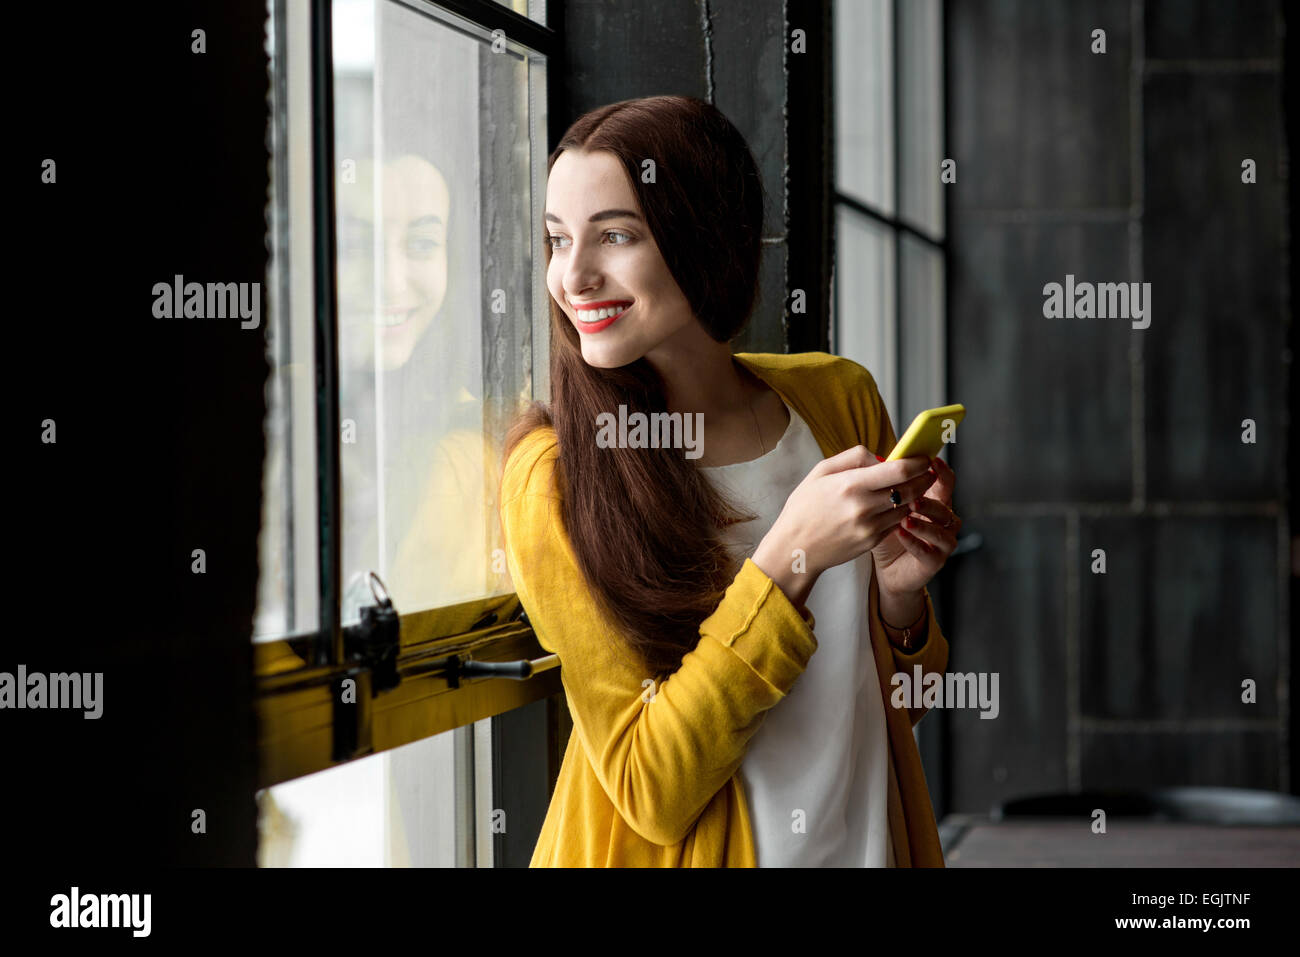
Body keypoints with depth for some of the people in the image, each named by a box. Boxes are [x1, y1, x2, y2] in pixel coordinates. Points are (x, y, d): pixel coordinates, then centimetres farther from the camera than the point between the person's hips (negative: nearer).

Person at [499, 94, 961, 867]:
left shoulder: (841, 397, -6)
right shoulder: (554, 476, -18)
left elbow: (893, 707, 4)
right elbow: (651, 791, -22)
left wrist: (898, 591, -17)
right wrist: (788, 560, -29)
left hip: (870, 835, 4)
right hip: (672, 853, -3)